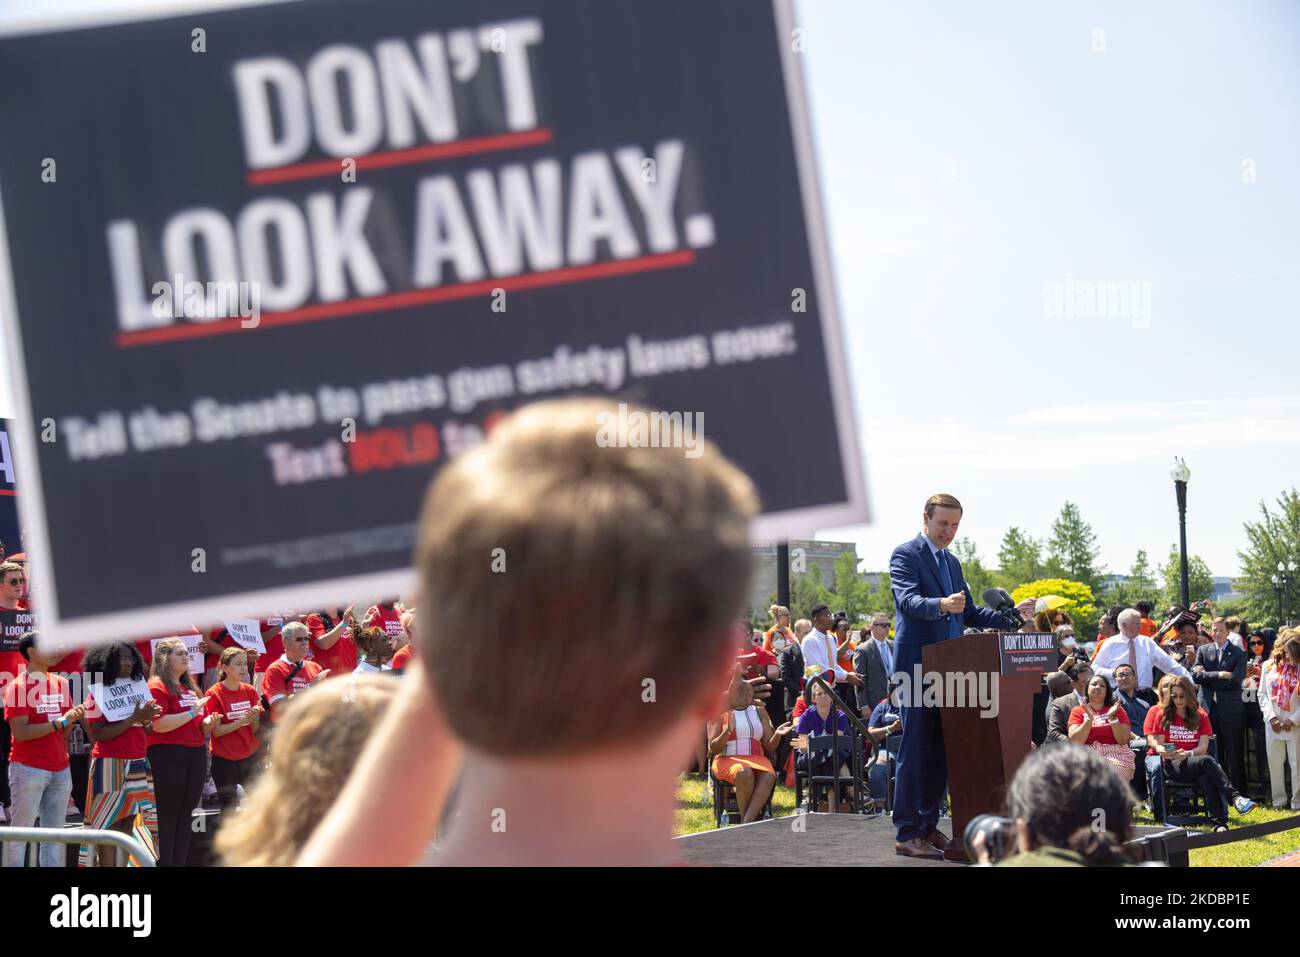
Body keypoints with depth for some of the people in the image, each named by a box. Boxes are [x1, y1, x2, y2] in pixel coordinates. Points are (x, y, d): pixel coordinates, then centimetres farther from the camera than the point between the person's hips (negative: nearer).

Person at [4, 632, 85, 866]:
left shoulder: (60, 683, 11)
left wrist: (74, 718, -6)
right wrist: (58, 723, -18)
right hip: (28, 768, -6)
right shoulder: (18, 686, -8)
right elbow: (20, 733, -15)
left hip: (60, 769, 6)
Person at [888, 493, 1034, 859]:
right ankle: (906, 833, -5)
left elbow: (969, 613, 20)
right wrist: (941, 605, -39)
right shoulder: (906, 554, -5)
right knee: (915, 749, -8)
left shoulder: (952, 563, 20)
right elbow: (907, 600, -21)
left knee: (942, 751, 9)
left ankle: (928, 826, 17)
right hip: (917, 666, -8)